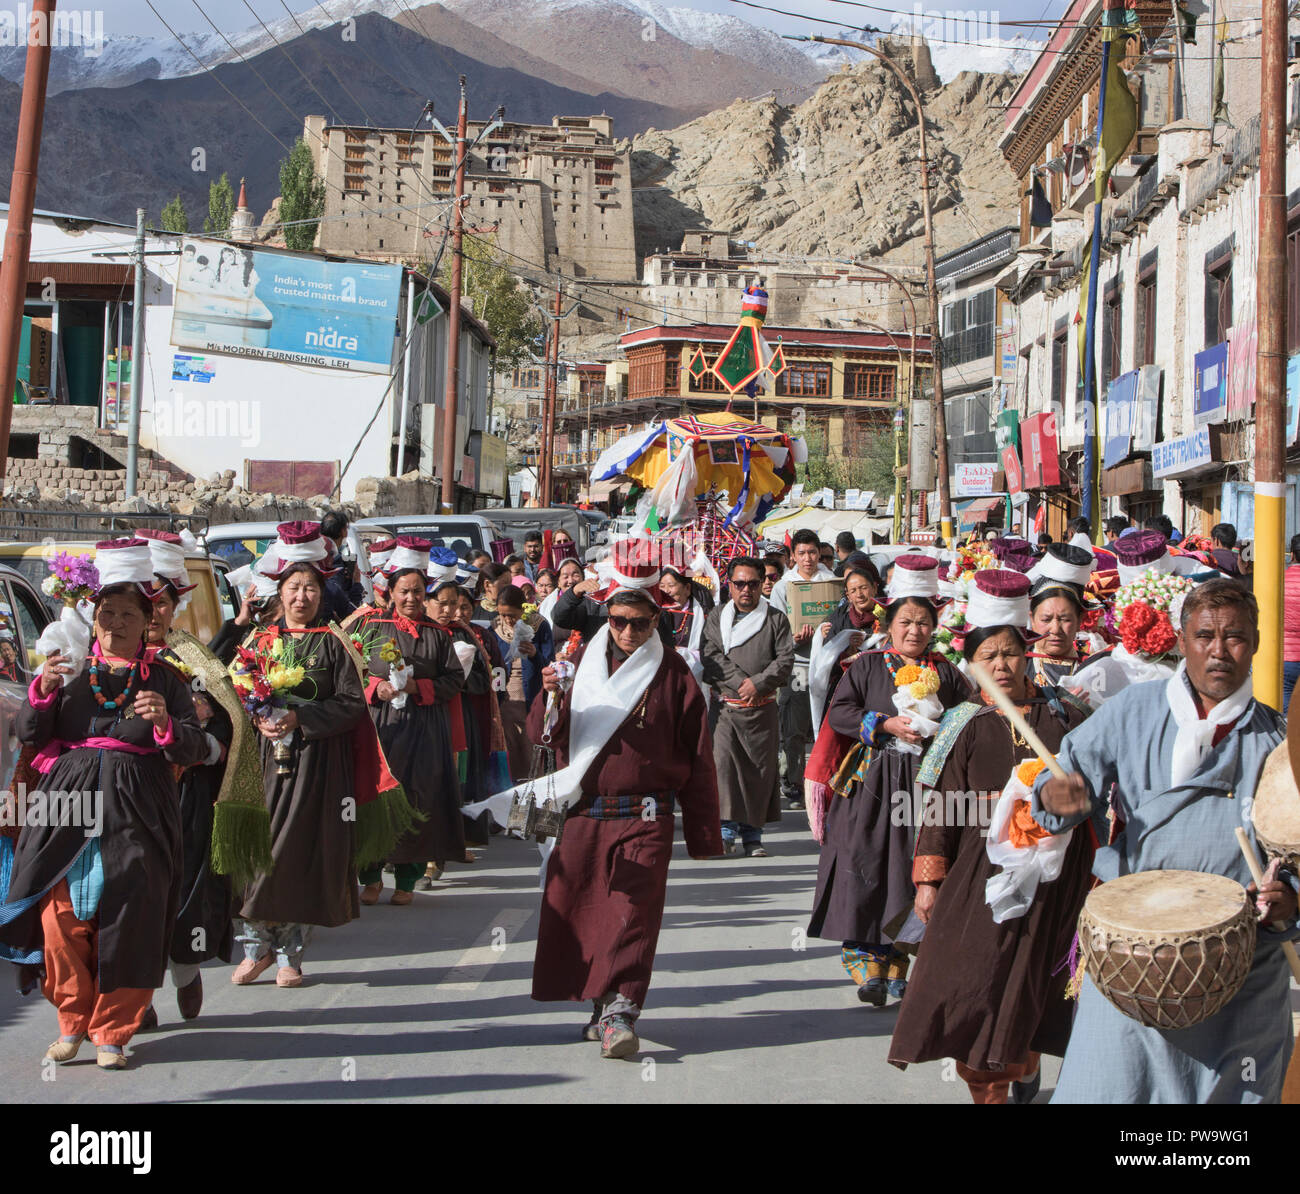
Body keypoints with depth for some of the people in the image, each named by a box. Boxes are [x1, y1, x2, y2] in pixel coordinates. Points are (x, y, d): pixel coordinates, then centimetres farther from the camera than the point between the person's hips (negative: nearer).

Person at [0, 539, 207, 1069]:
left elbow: (193, 751, 1)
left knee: (127, 918, -5)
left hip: (137, 814, -1)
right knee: (63, 913, -4)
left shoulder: (164, 679, 8)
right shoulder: (70, 671, 12)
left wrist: (166, 724, -19)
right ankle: (73, 1021, 15)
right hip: (68, 807, 1)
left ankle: (112, 1031, 9)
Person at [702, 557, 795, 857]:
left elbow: (786, 658, -1)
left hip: (763, 706, 0)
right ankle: (726, 832, -6)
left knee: (761, 768, 2)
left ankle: (752, 834, 10)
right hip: (726, 705, 0)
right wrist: (740, 682, -12)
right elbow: (711, 657, -1)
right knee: (722, 763, -11)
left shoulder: (775, 619, 7)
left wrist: (758, 683, -13)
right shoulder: (716, 618, 9)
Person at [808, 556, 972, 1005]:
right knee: (867, 871, -7)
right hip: (872, 782, -1)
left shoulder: (946, 673, 10)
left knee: (912, 873, -1)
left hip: (926, 781, 1)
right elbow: (838, 713, -2)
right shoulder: (867, 666, 6)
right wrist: (888, 725, -12)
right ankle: (869, 965, -3)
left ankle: (899, 966, 8)